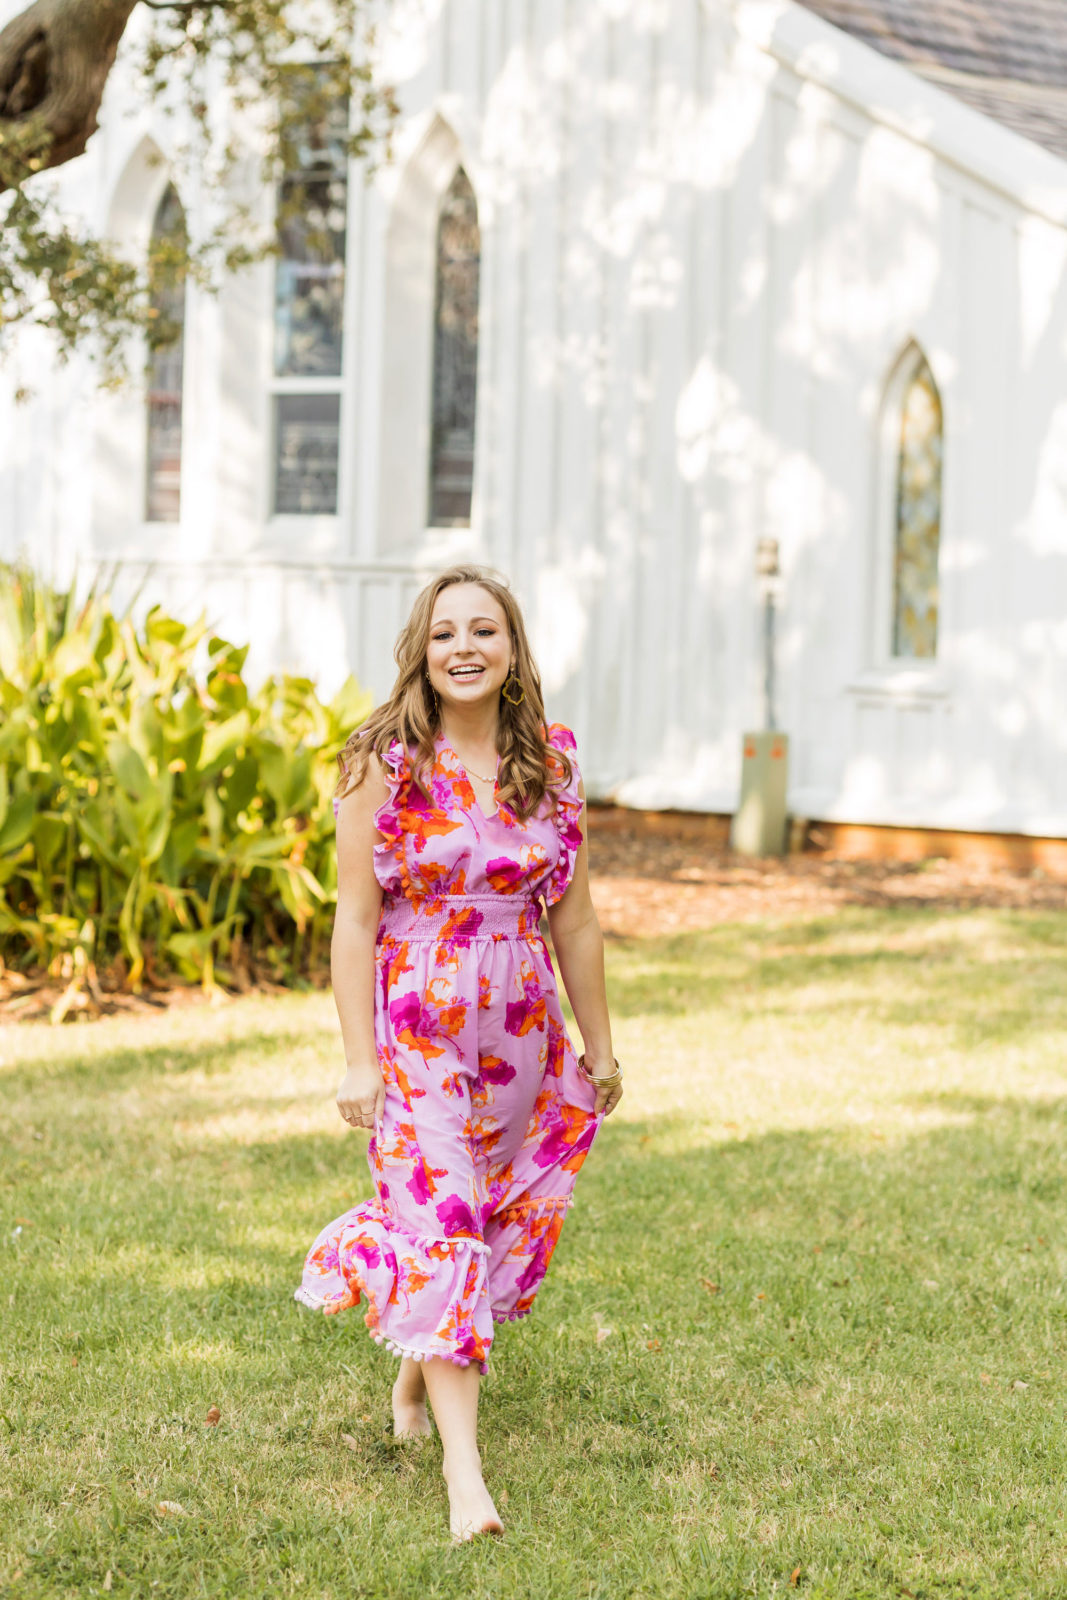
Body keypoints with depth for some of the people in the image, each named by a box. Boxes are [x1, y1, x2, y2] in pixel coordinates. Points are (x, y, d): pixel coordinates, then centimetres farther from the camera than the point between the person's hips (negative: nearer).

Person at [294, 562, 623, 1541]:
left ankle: (418, 1369, 39)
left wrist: (600, 1046, 13)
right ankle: (464, 1470, -11)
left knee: (508, 1213, 12)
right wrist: (359, 1057, -12)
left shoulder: (552, 762, 2)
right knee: (439, 1223, -10)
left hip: (520, 1023, 4)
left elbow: (574, 920, 9)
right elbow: (357, 917, -8)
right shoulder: (386, 762, -8)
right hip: (415, 1019, -4)